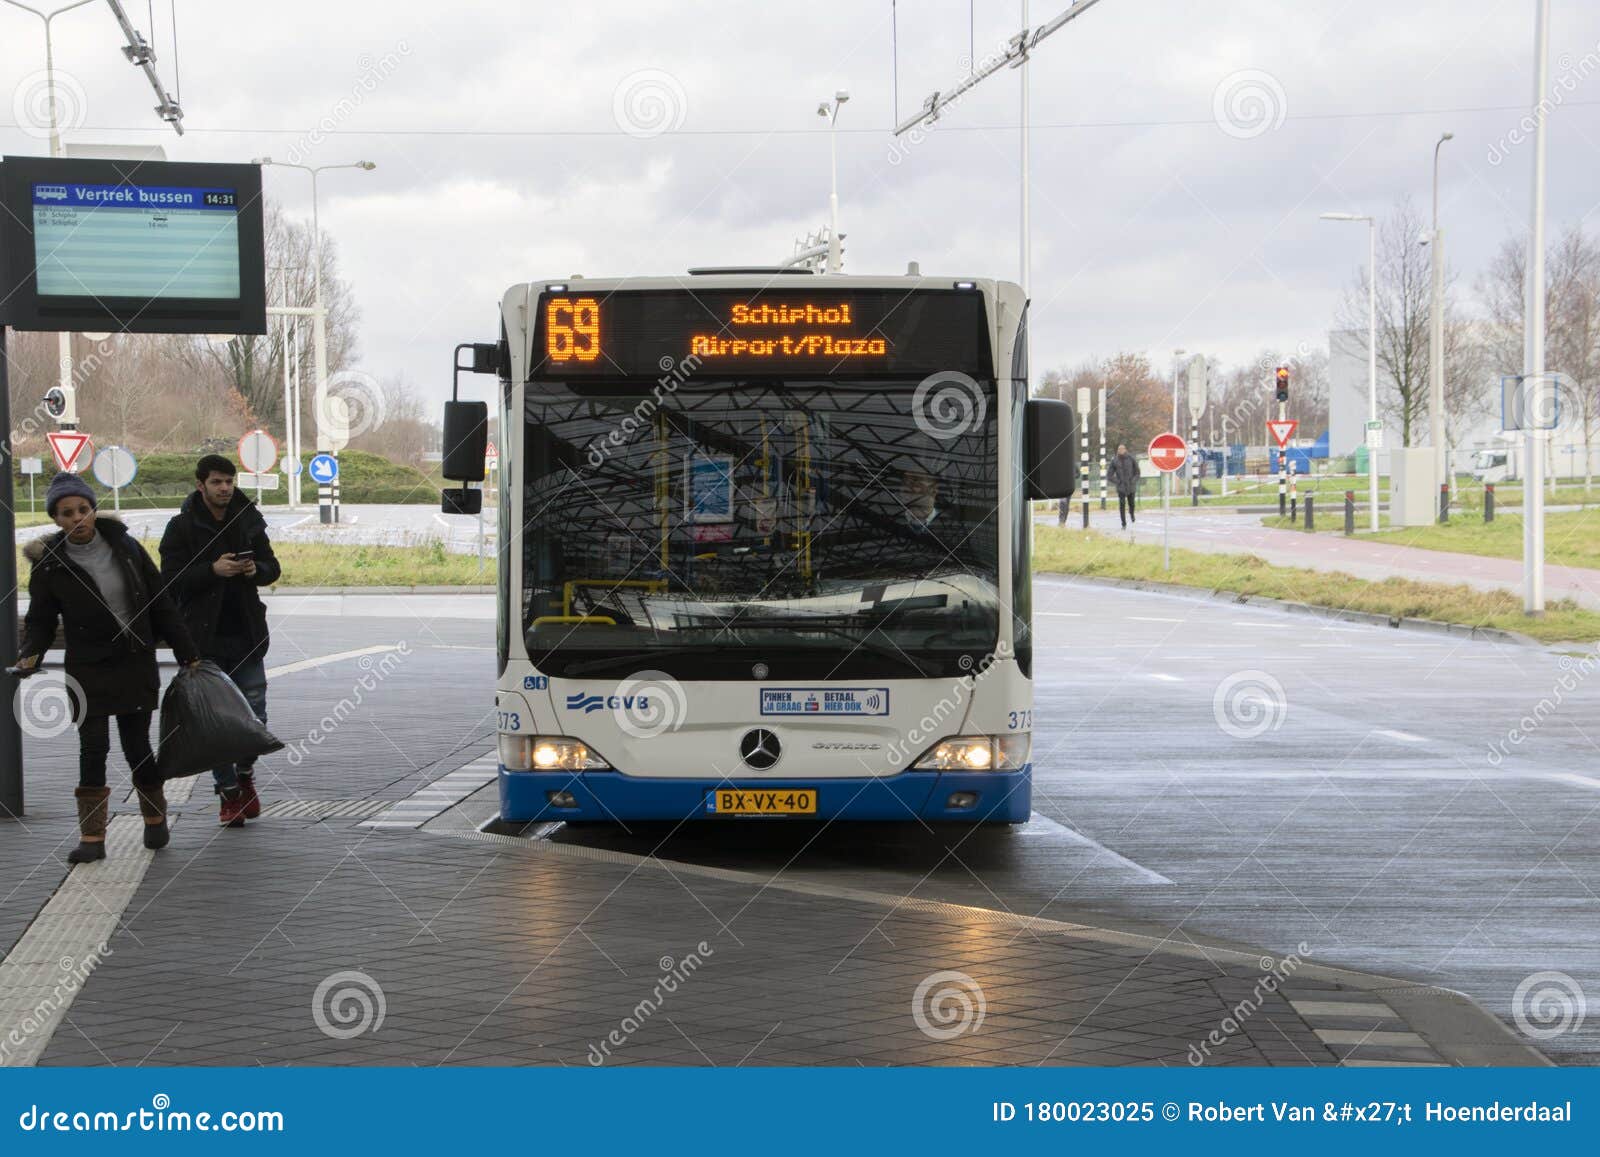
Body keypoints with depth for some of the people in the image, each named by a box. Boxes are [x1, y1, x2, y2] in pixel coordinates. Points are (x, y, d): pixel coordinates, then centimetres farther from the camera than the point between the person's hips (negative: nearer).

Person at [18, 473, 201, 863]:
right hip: (88, 670, -1)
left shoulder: (125, 547, -1)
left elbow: (161, 604, 4)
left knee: (137, 746, 4)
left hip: (136, 665, 1)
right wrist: (31, 655, -18)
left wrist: (188, 654, 5)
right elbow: (40, 621, 3)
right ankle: (91, 838, -1)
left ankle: (155, 818, 28)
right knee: (92, 748, -7)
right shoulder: (50, 565, -4)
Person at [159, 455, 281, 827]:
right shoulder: (181, 527, -3)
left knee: (254, 717, 3)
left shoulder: (248, 520, 7)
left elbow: (273, 568, 13)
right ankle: (229, 792, 12)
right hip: (204, 637, -3)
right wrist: (212, 570, -22)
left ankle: (245, 774, 28)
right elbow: (171, 580, -9)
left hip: (247, 635, 3)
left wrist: (256, 569, -10)